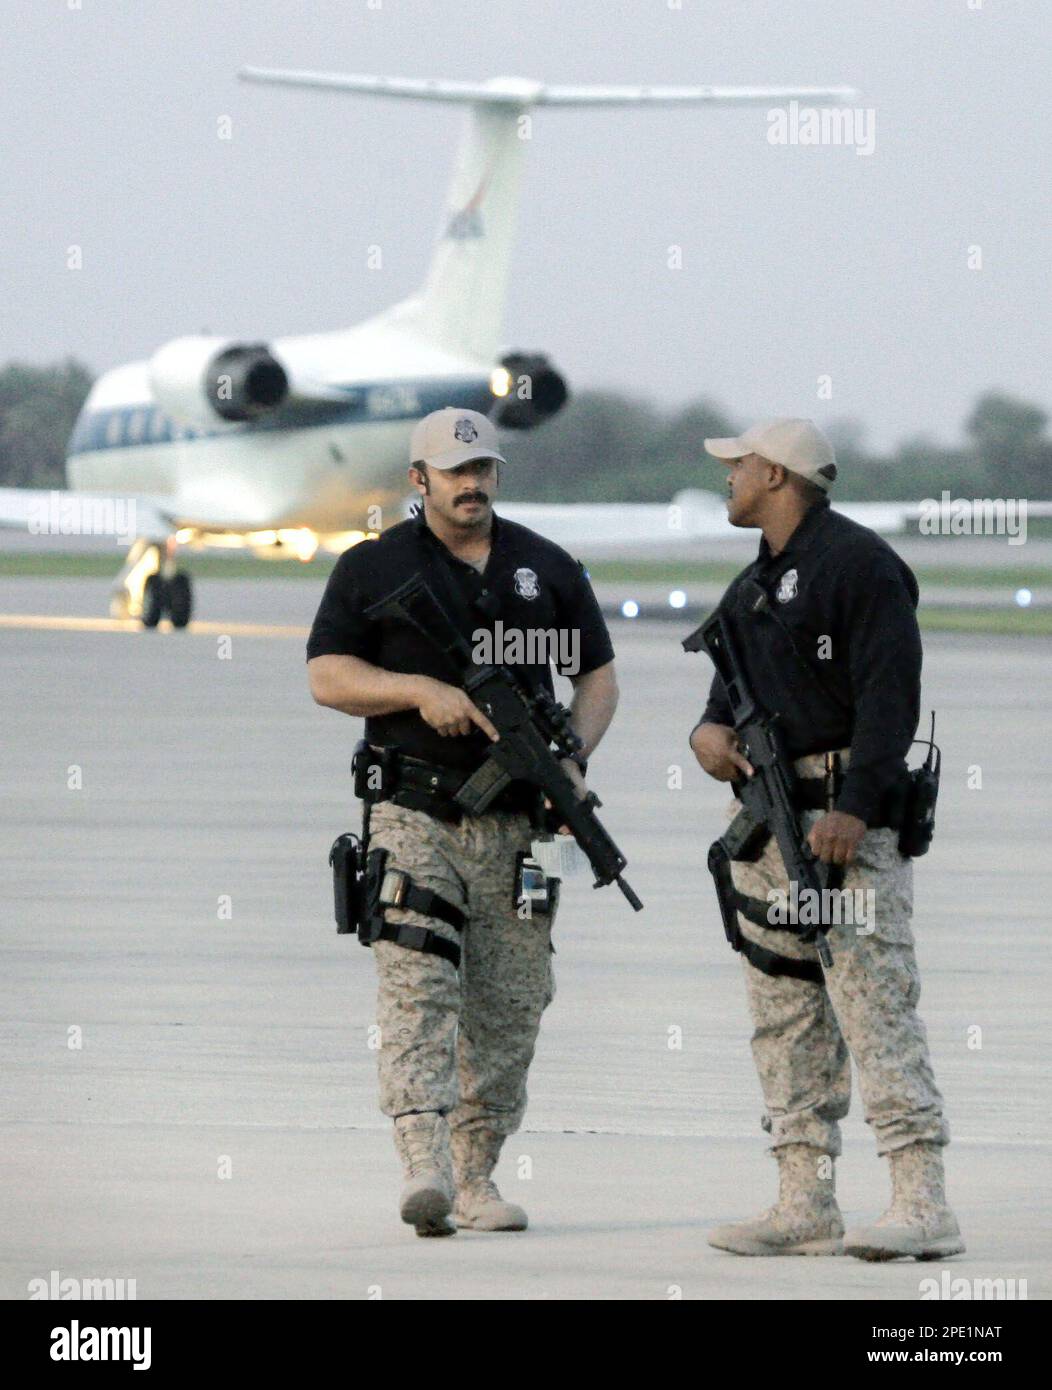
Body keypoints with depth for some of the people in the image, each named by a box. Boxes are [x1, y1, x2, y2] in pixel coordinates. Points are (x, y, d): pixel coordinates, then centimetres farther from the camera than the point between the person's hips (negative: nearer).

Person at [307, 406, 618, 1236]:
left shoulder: (549, 569, 14)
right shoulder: (373, 570, 5)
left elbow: (599, 676, 17)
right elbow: (327, 677, 1)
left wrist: (574, 758, -1)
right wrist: (422, 691, -15)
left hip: (520, 823, 3)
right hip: (414, 815, -3)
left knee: (508, 1008, 3)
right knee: (418, 986, -17)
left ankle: (477, 1175, 12)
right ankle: (425, 1169, -26)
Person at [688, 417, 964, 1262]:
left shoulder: (859, 562, -9)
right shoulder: (754, 584, 21)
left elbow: (890, 694, -16)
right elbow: (736, 685, 26)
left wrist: (854, 806, -24)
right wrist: (710, 729, 2)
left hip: (846, 818, -10)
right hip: (766, 815, 10)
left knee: (877, 1008, -15)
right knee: (785, 1017, 9)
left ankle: (923, 1205, -20)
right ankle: (806, 1206, 12)